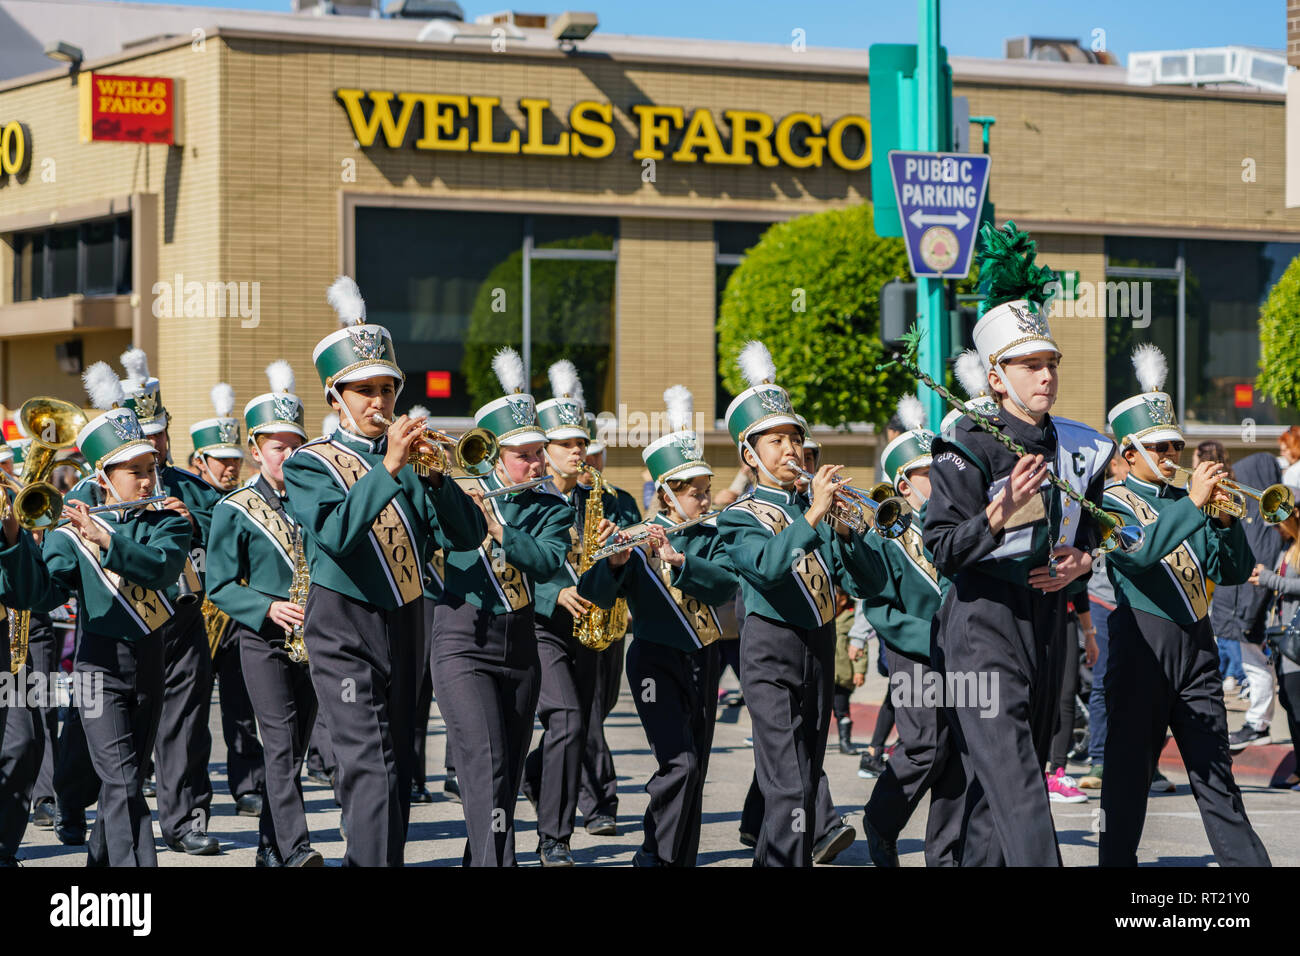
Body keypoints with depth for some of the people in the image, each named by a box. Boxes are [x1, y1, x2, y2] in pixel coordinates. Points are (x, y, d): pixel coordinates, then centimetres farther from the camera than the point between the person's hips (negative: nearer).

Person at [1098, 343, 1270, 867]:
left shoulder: (1187, 502, 15)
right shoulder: (1112, 502, 0)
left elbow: (1234, 572, 10)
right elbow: (1138, 551, -22)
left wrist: (1225, 519, -6)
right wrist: (1193, 504, -24)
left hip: (1196, 646, 5)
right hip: (1141, 645, -5)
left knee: (1215, 773, 4)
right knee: (1128, 769, 1)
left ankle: (1246, 862, 2)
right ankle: (1117, 860, 10)